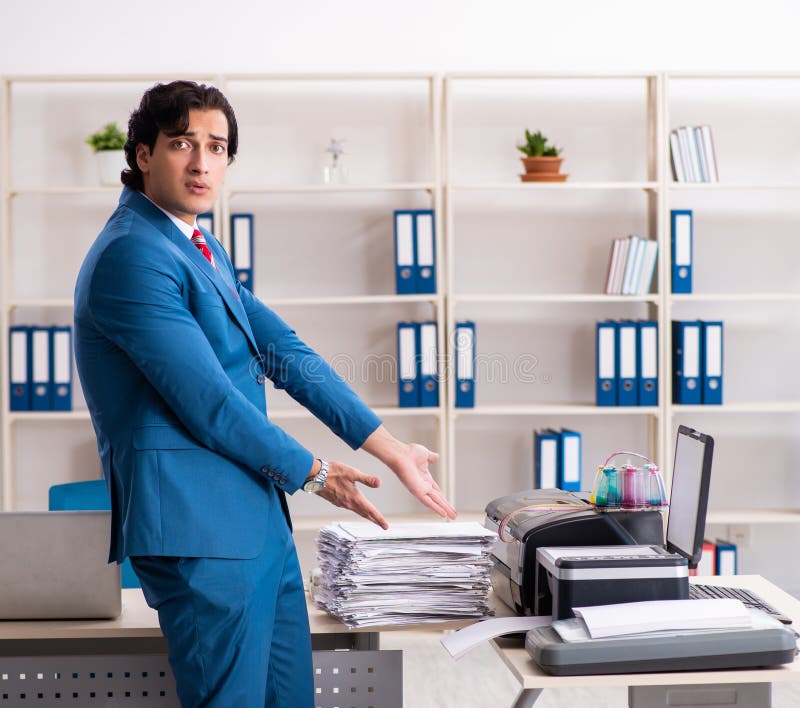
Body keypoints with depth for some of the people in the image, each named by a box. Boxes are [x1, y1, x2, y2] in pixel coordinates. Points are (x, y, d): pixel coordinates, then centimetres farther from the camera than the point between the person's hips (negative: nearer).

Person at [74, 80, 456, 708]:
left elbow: (284, 353, 14)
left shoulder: (203, 250, 17)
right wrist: (314, 473, -4)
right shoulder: (132, 255, -14)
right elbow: (208, 402, -17)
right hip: (196, 523, -9)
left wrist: (393, 451, 10)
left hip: (257, 516, 10)